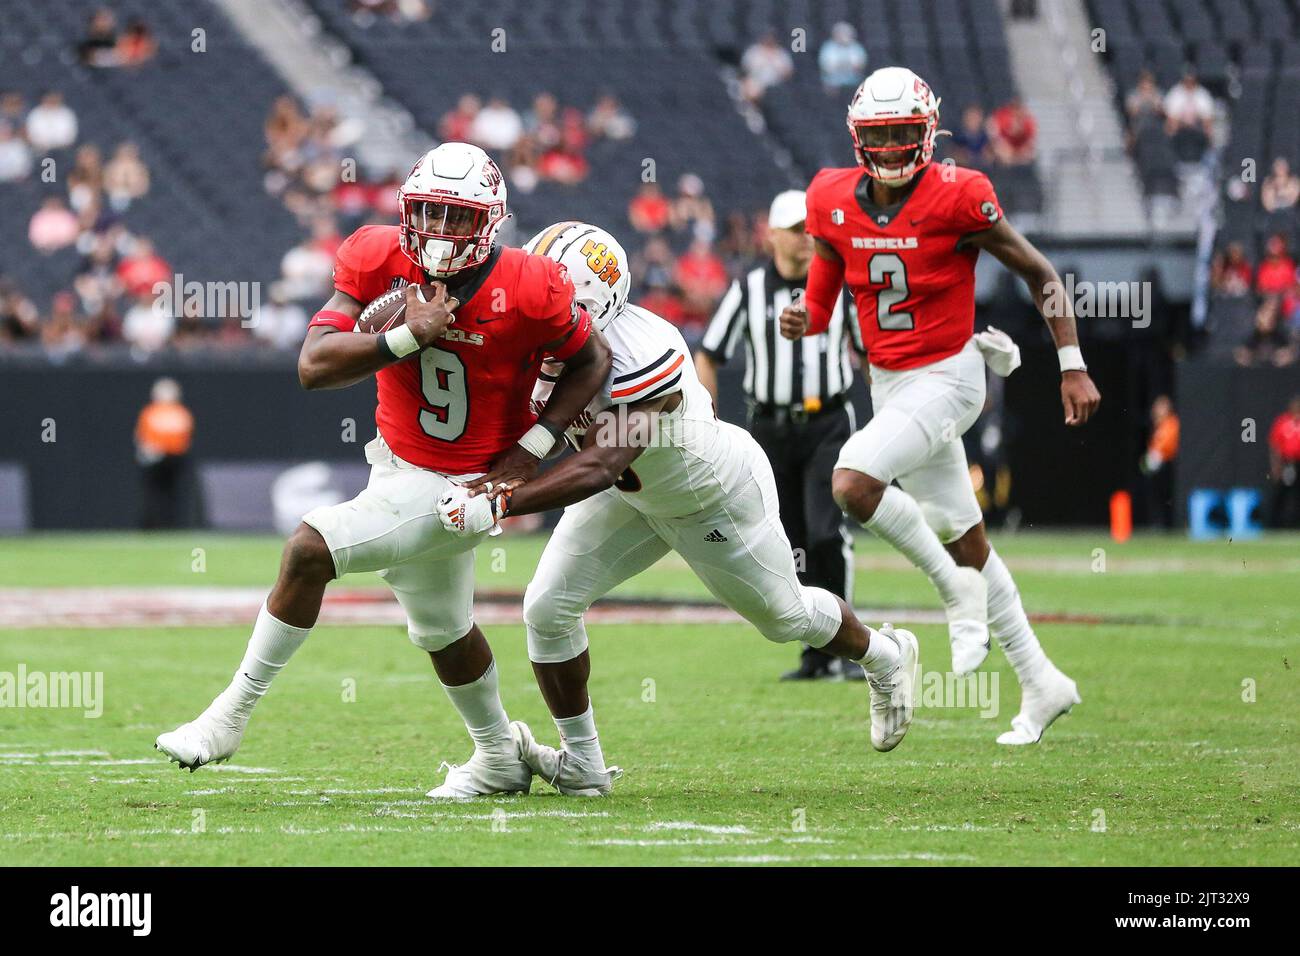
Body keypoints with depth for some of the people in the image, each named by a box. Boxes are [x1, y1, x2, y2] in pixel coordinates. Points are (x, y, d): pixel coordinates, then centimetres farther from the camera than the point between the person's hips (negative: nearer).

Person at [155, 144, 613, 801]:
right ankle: (500, 760, 48)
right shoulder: (381, 261, -13)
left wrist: (530, 451, -14)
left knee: (310, 548, -20)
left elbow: (592, 361, -5)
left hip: (461, 487, -6)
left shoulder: (526, 291, -22)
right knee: (443, 629, 24)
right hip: (397, 465, 6)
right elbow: (313, 367, -19)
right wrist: (407, 338, -31)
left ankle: (232, 714, -9)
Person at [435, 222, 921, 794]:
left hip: (716, 494, -6)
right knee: (548, 606, -9)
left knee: (786, 616, 16)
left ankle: (885, 658, 48)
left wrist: (497, 505, -55)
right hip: (633, 495, 6)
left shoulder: (641, 355, -43)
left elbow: (600, 467, -49)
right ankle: (582, 764, 5)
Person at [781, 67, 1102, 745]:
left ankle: (957, 588, -6)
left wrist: (1073, 368, -9)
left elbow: (1039, 274, -7)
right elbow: (824, 296, 10)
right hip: (888, 381, 6)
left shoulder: (956, 200, -17)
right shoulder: (836, 204, -2)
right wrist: (802, 320, -14)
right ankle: (1041, 683, 24)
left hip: (945, 378, -6)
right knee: (962, 537, 12)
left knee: (853, 483, -27)